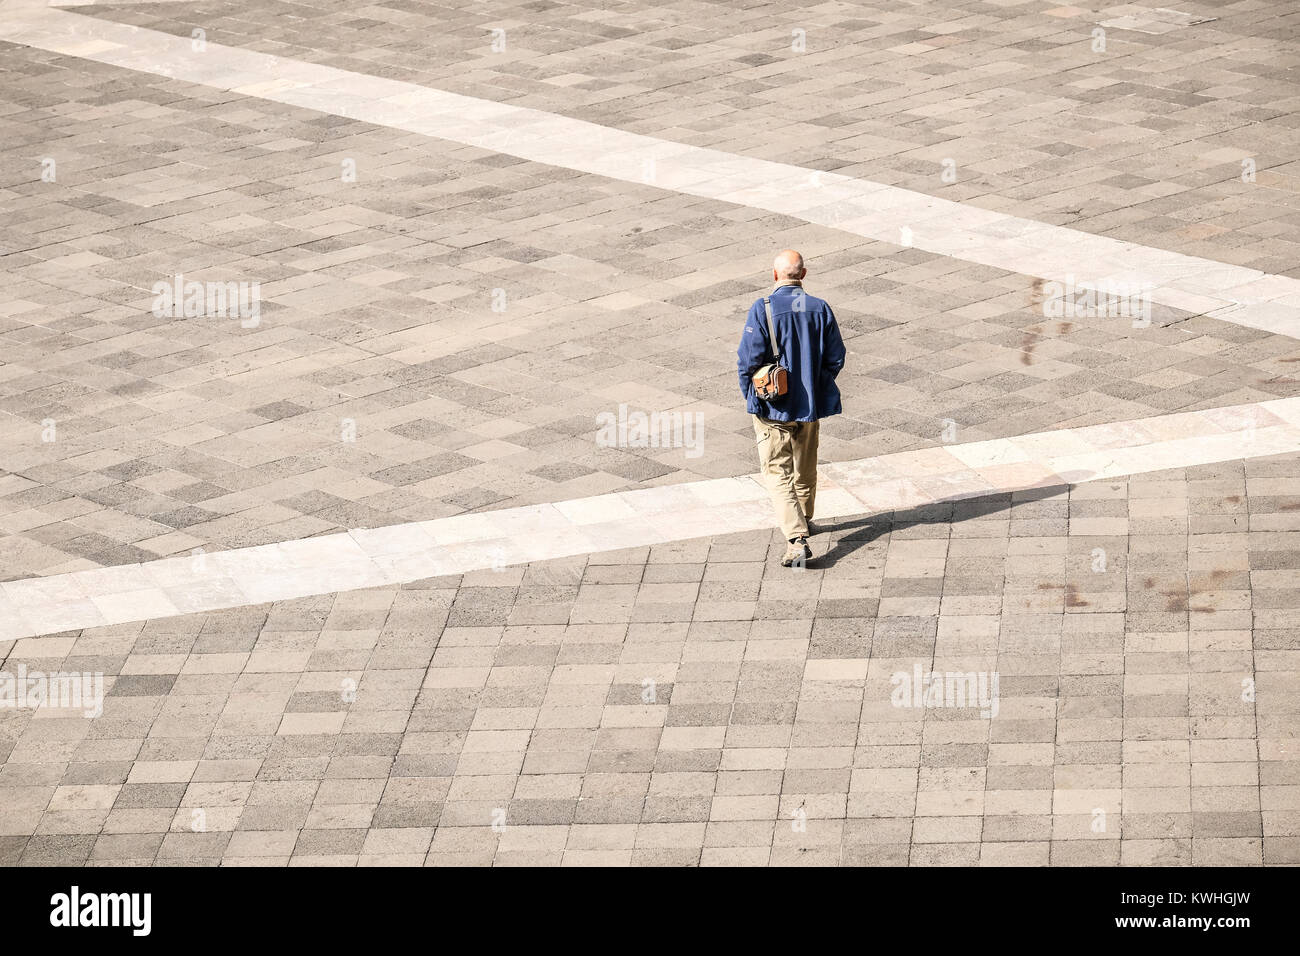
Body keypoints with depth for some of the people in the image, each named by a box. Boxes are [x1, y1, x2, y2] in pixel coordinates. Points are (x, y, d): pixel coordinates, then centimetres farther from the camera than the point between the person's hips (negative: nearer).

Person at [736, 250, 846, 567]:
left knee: (778, 474, 0)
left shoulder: (762, 309, -17)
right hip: (811, 406, 4)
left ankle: (798, 539, -14)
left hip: (773, 408, -4)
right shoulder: (820, 309, -6)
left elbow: (748, 359, -17)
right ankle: (803, 521, 43)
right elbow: (835, 358, -1)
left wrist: (750, 395, 0)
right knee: (805, 467, 24)